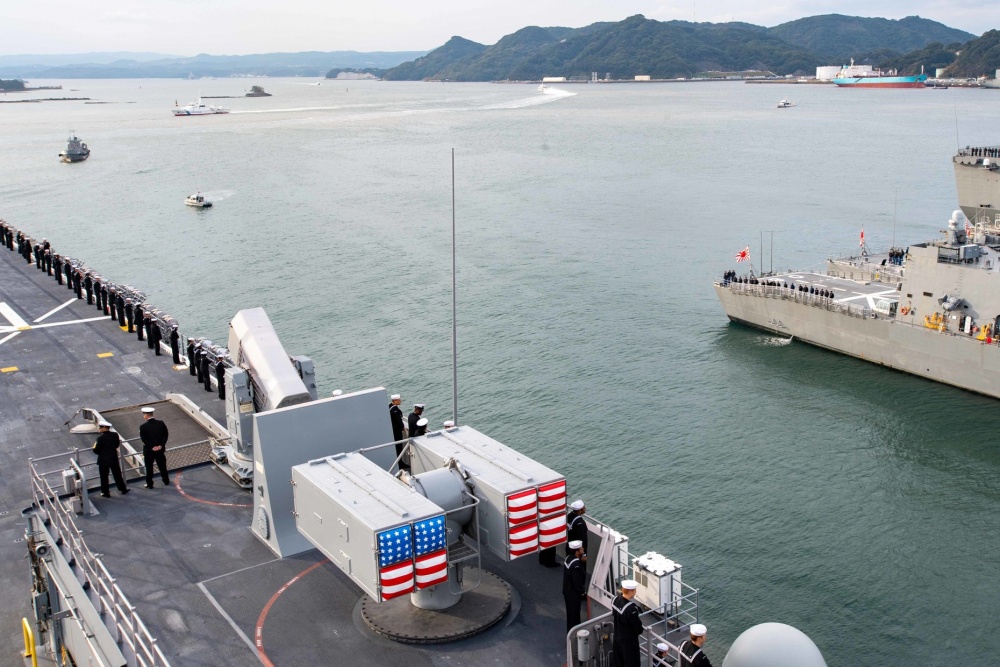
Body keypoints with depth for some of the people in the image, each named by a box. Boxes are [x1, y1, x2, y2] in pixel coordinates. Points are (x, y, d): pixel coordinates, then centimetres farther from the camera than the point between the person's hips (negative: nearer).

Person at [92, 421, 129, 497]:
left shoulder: (100, 438, -21)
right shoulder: (115, 435, -7)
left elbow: (97, 451, -16)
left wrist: (94, 447, 4)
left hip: (103, 460, -4)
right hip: (114, 459, 4)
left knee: (104, 477, 9)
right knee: (117, 474, 17)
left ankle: (105, 493, 16)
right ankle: (123, 489, 26)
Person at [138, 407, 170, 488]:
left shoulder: (143, 427, -16)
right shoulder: (161, 423, -6)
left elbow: (144, 439, -17)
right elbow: (165, 435, -5)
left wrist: (152, 447, -12)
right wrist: (161, 445, -8)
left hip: (148, 450, -3)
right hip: (160, 449, 3)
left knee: (149, 467, 10)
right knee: (162, 466, 17)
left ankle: (149, 484, 17)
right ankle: (166, 481, 28)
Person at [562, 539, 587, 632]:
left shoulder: (569, 557, -2)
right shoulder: (576, 564, -30)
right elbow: (577, 581, -25)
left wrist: (581, 559, -5)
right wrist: (583, 592, -7)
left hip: (567, 591, 9)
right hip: (573, 593, -9)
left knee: (571, 614, 23)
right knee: (574, 615, 6)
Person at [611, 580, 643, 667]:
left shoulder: (616, 599, -9)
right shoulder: (631, 608, -34)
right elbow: (637, 624, -21)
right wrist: (640, 631, 1)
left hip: (617, 636, 8)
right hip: (629, 640, -8)